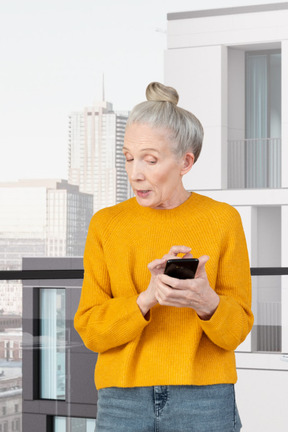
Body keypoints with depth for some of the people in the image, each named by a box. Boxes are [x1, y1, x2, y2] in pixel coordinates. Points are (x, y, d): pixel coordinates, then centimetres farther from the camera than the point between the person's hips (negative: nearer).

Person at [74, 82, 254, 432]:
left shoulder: (223, 220, 2)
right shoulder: (106, 225, 5)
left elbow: (236, 329, 0)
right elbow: (90, 329, -1)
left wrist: (206, 301, -21)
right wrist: (148, 298, -18)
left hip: (204, 399, -1)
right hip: (123, 400, 1)